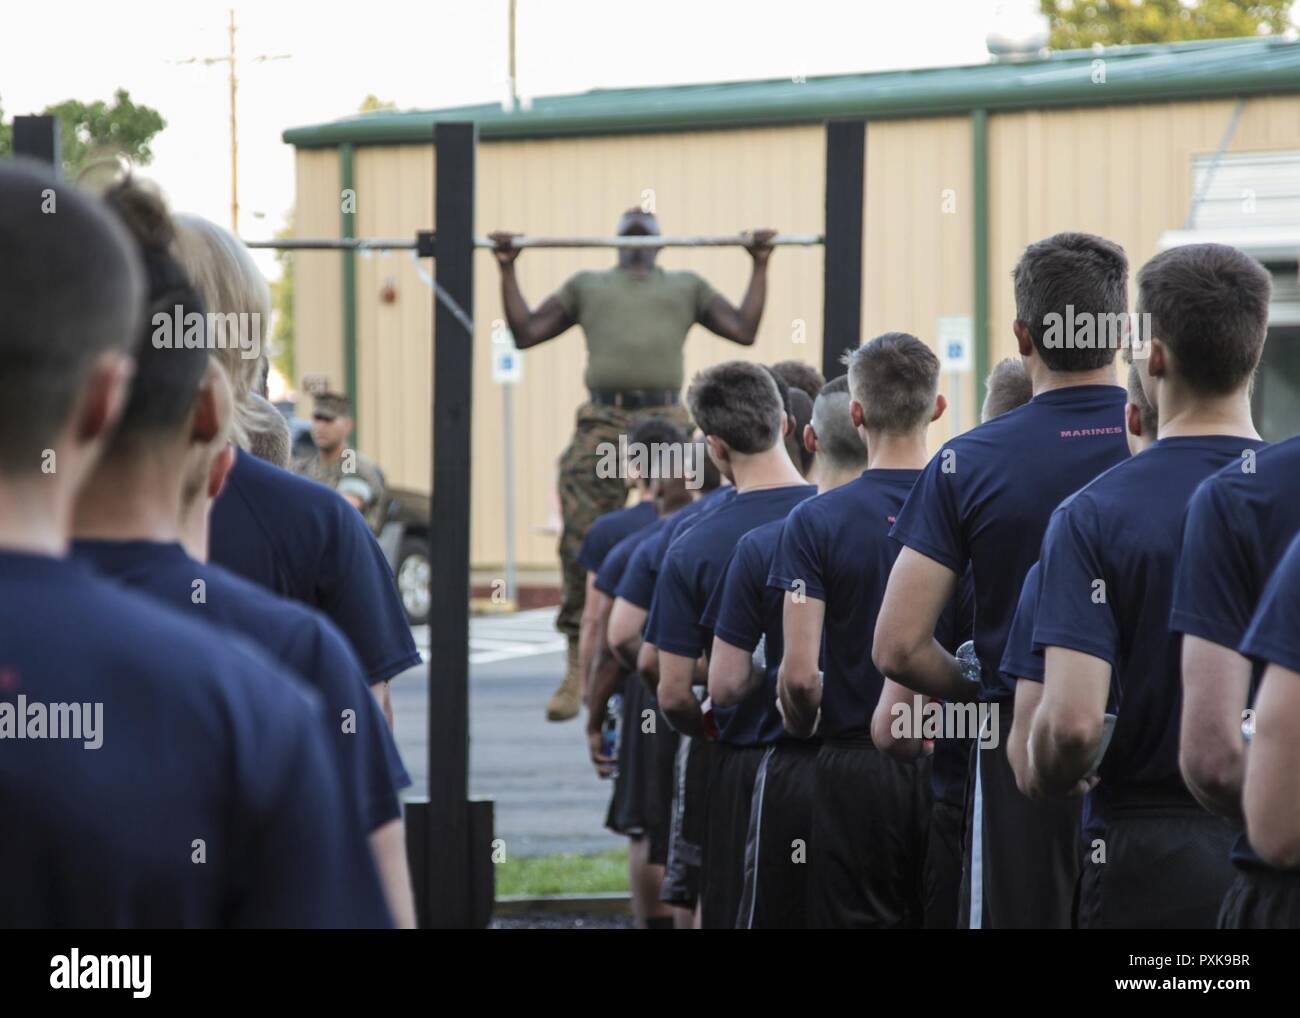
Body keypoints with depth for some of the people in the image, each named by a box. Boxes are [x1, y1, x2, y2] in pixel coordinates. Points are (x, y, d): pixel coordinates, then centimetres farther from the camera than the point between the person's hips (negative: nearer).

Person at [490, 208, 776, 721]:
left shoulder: (687, 287, 24)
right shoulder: (587, 286, 25)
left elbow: (744, 329, 15)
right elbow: (525, 332, 20)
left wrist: (760, 264, 12)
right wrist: (508, 268, 16)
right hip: (600, 425, 0)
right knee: (582, 546, -9)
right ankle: (579, 667, -3)